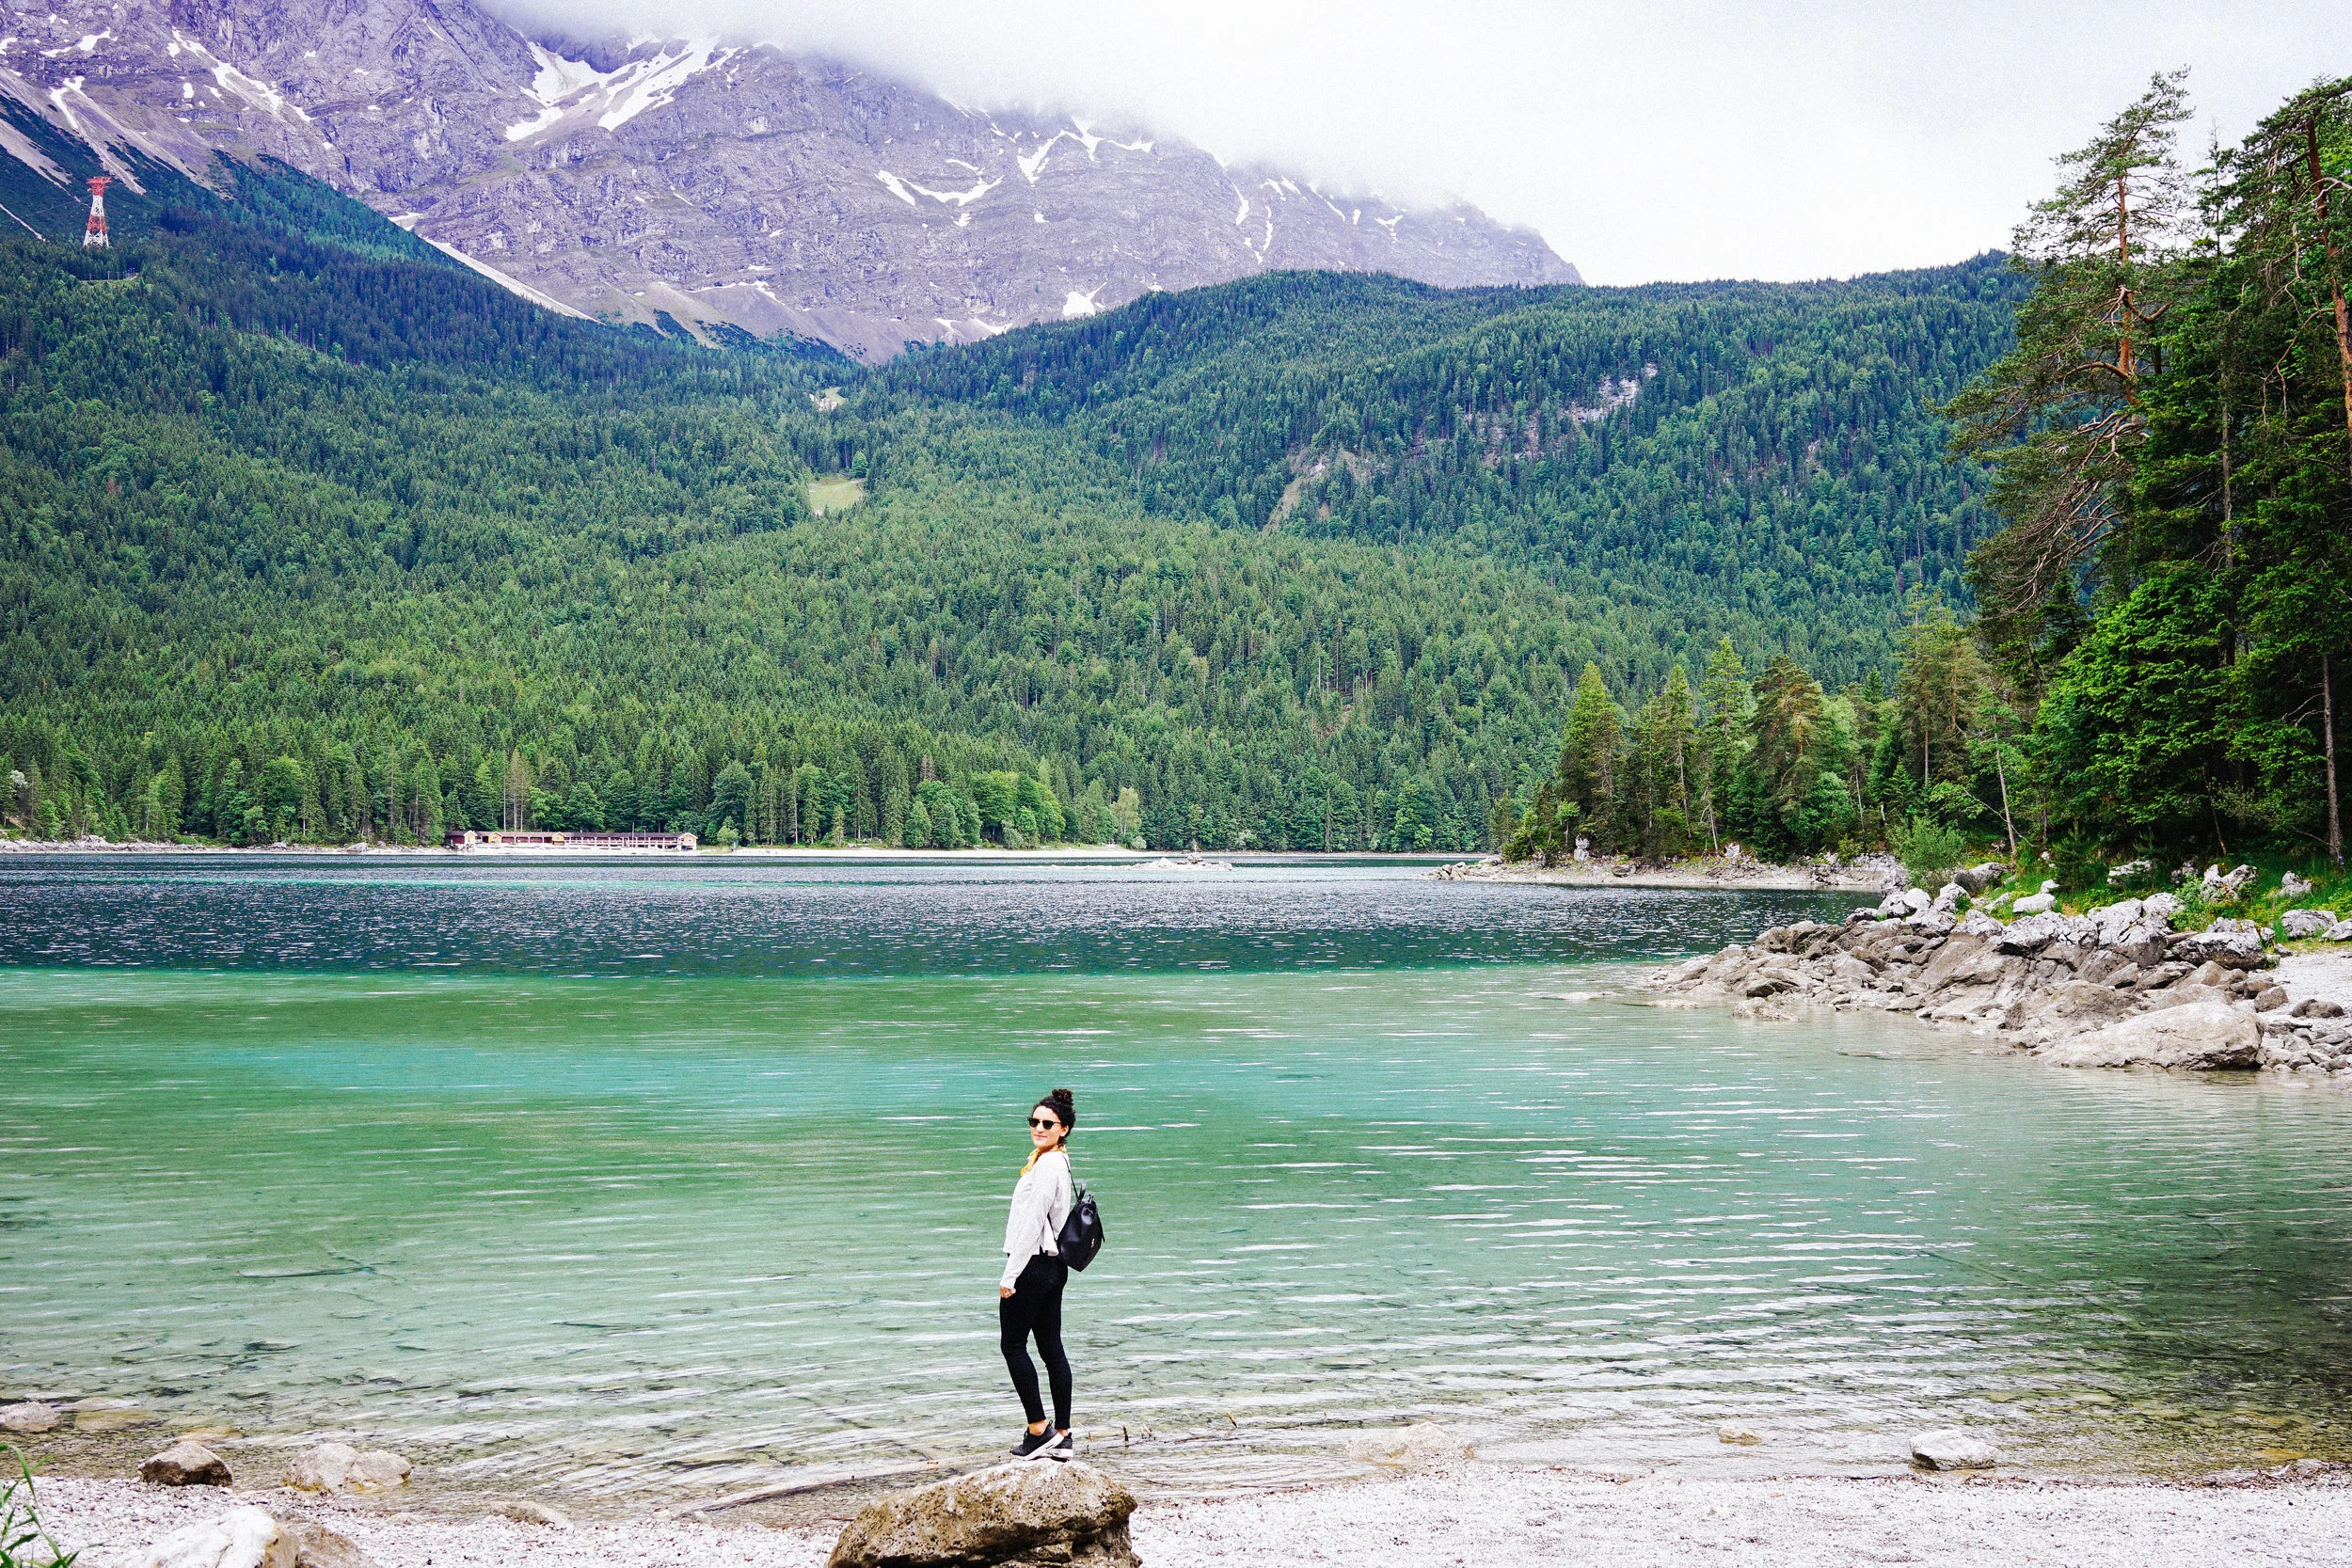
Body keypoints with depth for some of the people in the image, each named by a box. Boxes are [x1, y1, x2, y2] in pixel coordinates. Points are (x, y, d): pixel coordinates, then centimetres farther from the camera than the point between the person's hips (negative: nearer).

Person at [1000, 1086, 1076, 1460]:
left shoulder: (1048, 1165, -17)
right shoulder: (1056, 1161, 14)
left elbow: (1031, 1223, -20)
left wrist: (1010, 1276, -18)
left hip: (1033, 1266, -10)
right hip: (1053, 1265, 10)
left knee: (1013, 1345, -1)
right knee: (1051, 1348, 10)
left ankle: (1039, 1430, -1)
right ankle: (1061, 1437, 12)